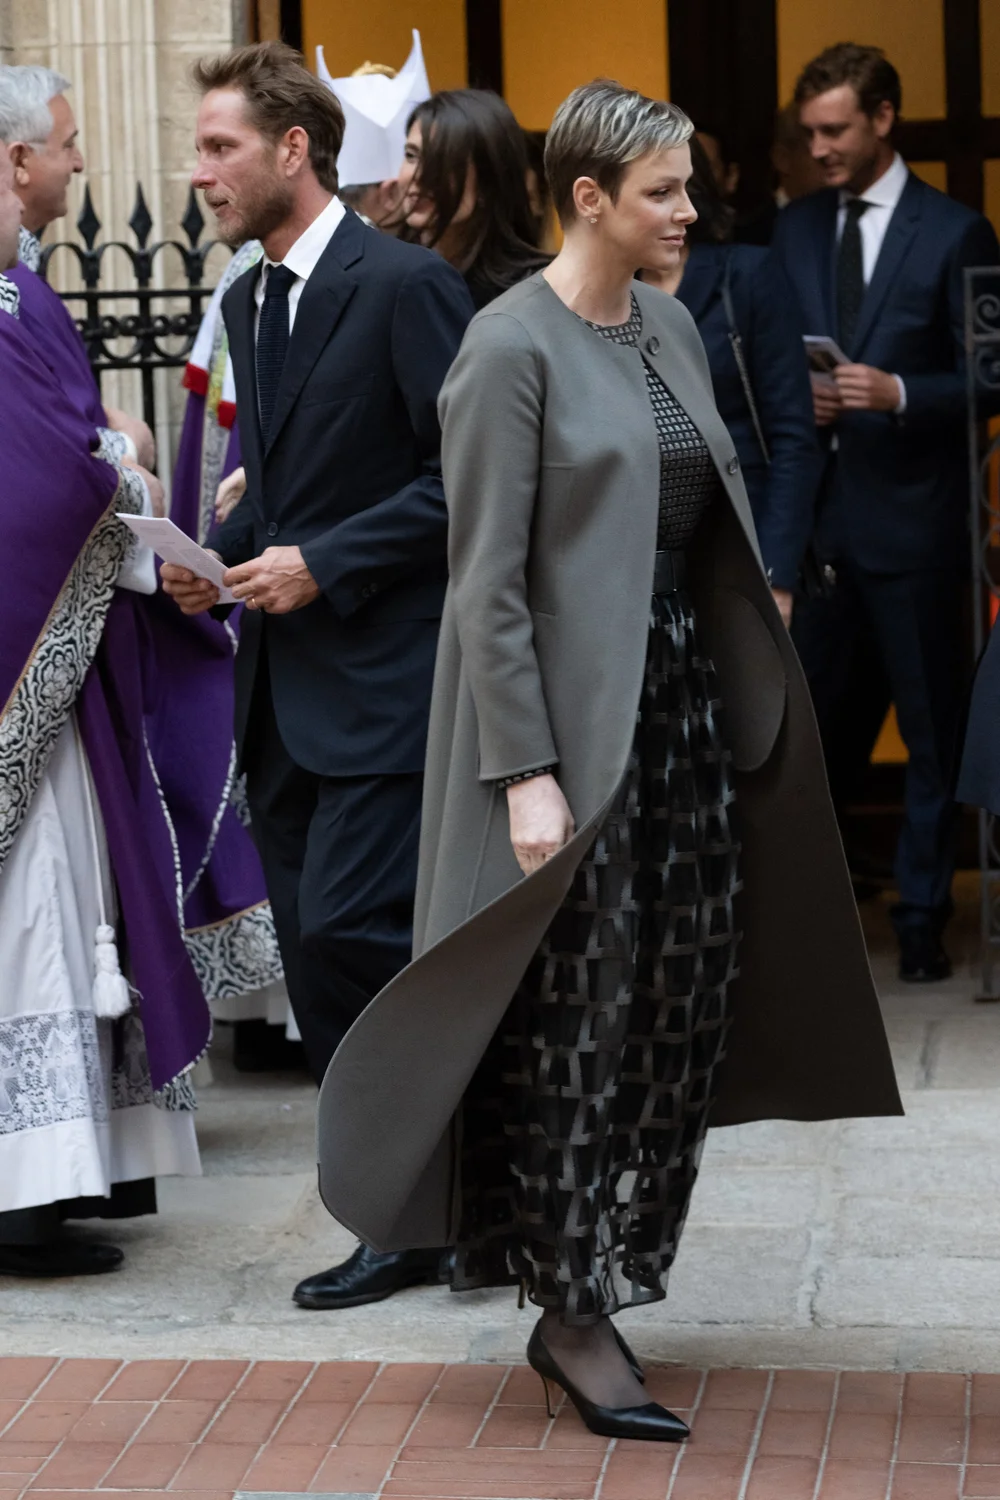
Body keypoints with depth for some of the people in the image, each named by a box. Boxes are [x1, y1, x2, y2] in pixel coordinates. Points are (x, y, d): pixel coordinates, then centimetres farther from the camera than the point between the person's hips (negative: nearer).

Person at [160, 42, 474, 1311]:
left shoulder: (404, 285, -11)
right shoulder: (250, 301, 15)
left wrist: (325, 565, -17)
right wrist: (222, 553, 5)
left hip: (380, 673, -8)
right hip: (285, 683, 8)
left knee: (352, 930, -16)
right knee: (321, 960, 8)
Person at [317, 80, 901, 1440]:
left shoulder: (670, 326, 10)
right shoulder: (512, 347, -12)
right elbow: (488, 580, -15)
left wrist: (749, 690, 11)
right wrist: (525, 771, -19)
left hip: (686, 694, 8)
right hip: (574, 712, -8)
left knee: (678, 1005, 9)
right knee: (577, 1014, -1)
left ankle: (592, 1285, 23)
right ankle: (575, 1316, 10)